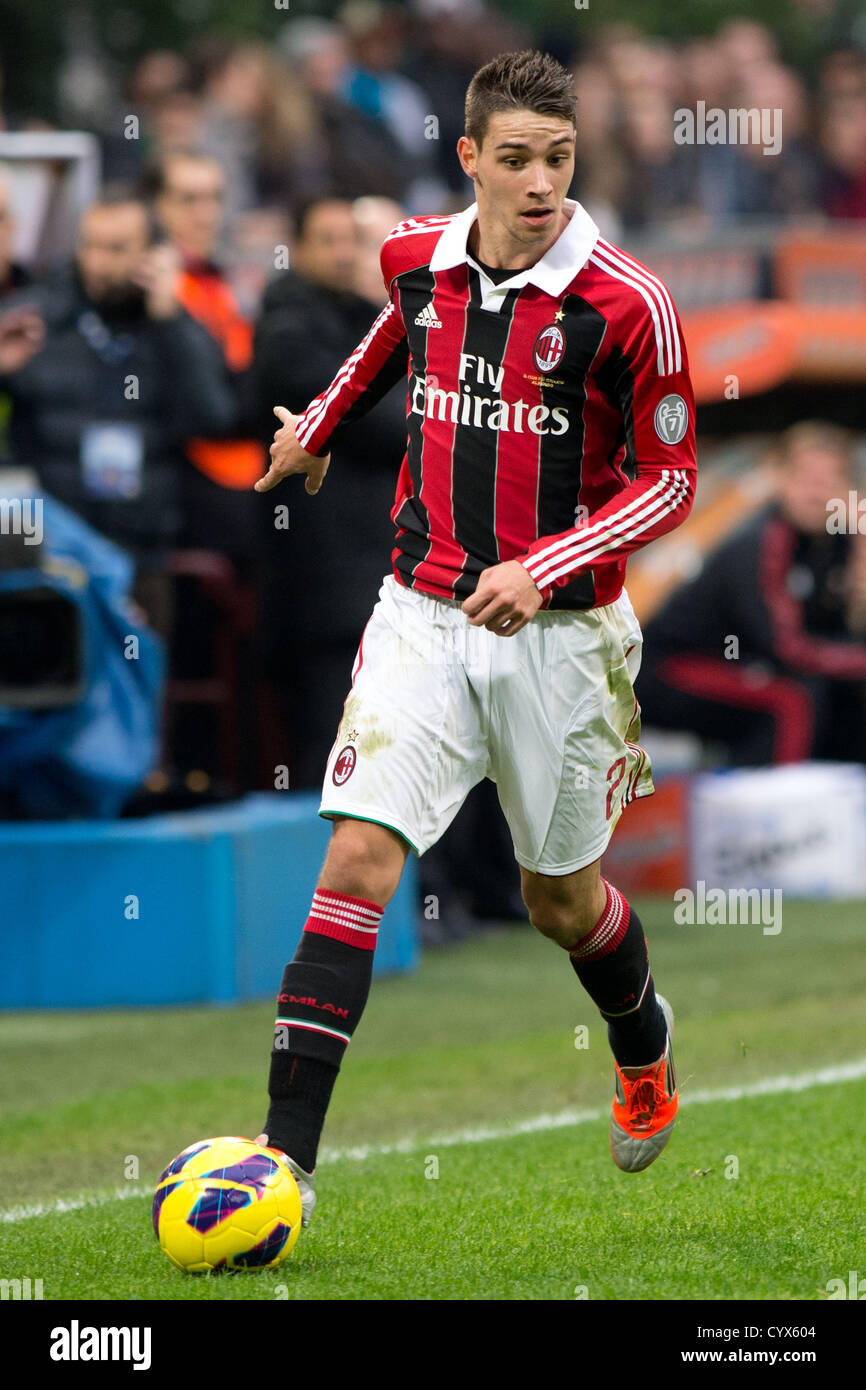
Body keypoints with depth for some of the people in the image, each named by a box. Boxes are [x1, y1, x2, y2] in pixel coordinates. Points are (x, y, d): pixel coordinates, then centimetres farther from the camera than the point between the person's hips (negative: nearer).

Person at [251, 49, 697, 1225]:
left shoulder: (626, 306, -15)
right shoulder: (417, 259, -3)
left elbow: (670, 478, -8)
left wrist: (542, 567, -20)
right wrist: (320, 423, 35)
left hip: (559, 633, -2)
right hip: (424, 616, 2)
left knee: (564, 898, 14)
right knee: (358, 861, -13)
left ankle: (645, 1049, 49)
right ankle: (287, 1156, -15)